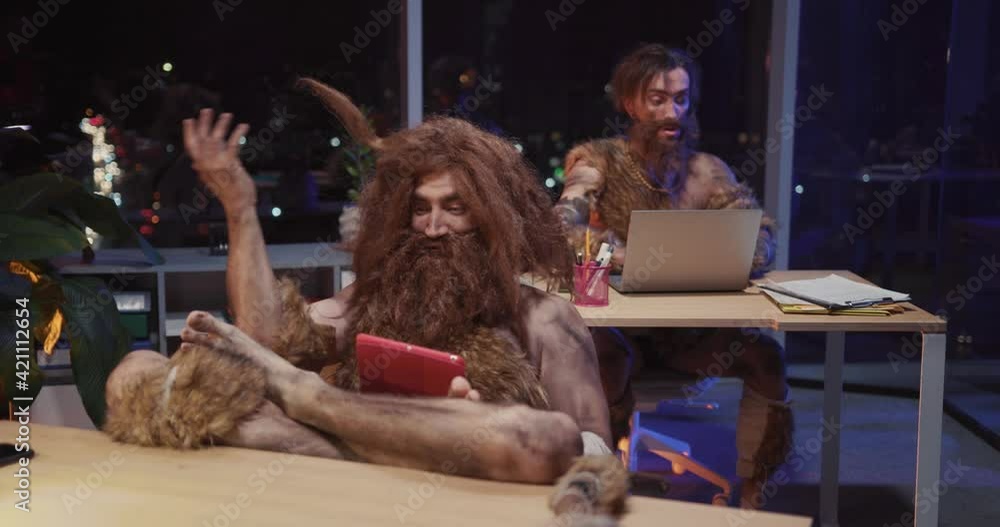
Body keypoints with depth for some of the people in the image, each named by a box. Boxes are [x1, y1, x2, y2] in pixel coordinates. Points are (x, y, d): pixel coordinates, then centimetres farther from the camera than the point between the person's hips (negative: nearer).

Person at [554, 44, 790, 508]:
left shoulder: (708, 170, 4)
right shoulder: (599, 160, -6)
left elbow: (761, 241, -5)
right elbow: (565, 229, -23)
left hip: (688, 323, 3)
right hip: (616, 315, -2)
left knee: (765, 356, -20)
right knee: (604, 352, -35)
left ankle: (753, 496, -3)